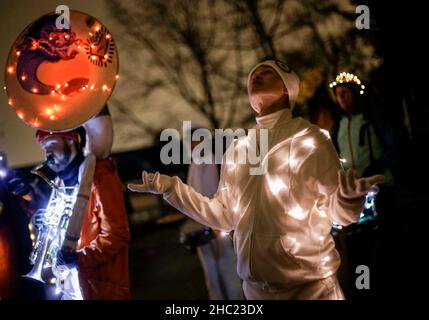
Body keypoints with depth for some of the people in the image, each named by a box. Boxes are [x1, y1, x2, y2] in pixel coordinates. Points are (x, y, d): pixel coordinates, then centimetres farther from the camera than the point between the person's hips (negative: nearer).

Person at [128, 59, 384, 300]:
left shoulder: (308, 139, -4)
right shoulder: (237, 149, 9)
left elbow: (339, 214, -6)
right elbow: (225, 217, 14)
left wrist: (348, 198, -29)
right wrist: (171, 188, 9)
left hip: (310, 285, -5)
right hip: (256, 287, 5)